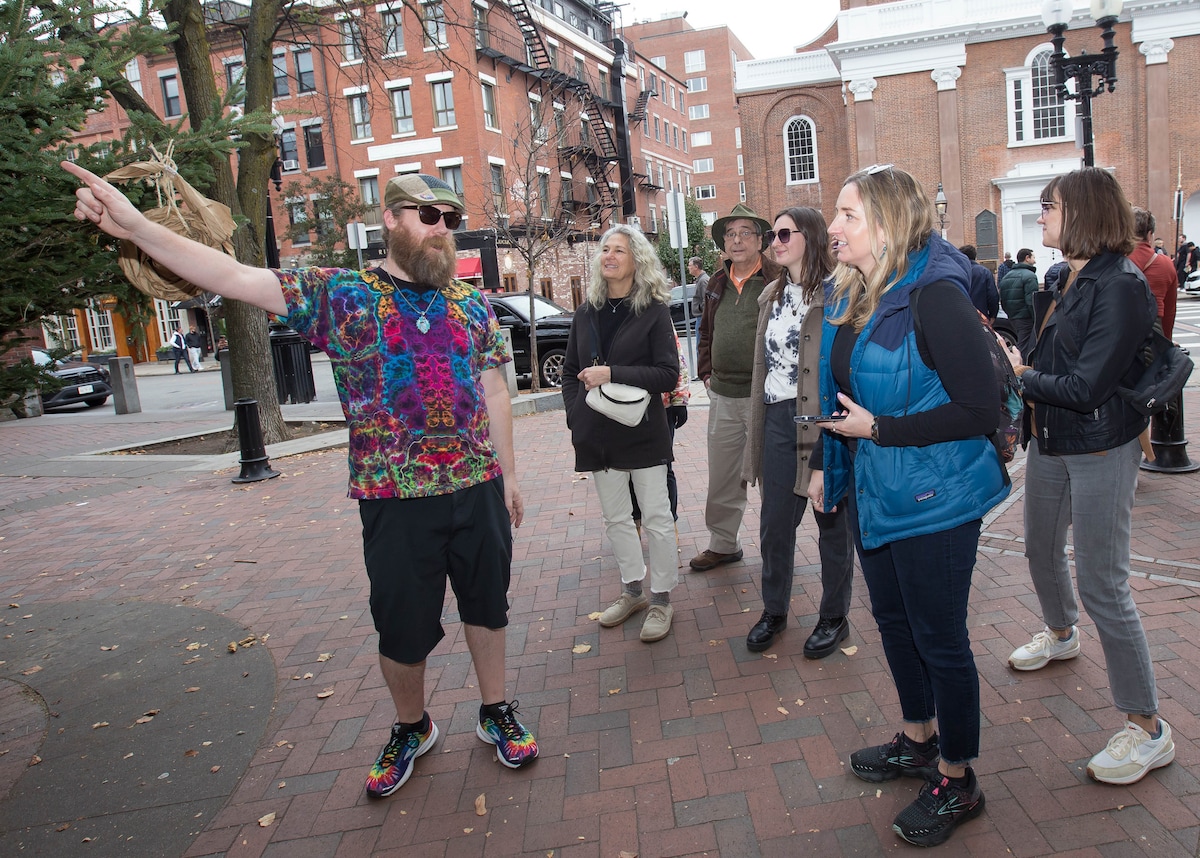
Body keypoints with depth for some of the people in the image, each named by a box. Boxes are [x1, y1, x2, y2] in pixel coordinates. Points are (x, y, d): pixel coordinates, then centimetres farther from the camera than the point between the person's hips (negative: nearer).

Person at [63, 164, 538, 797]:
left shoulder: (472, 306, 5)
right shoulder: (339, 296, -4)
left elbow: (493, 392, 9)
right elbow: (235, 278, -11)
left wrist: (508, 476, 10)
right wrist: (135, 226, -20)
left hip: (478, 490, 3)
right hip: (395, 501, -2)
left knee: (486, 605, 15)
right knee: (402, 627, 10)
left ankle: (495, 712, 38)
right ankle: (410, 727, 37)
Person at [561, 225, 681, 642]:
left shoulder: (654, 311, -6)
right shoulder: (585, 314, 7)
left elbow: (668, 374, -13)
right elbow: (570, 373, 14)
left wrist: (612, 373, -21)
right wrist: (575, 417, 1)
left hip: (643, 432, -5)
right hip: (598, 436, 5)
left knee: (656, 517, 4)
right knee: (615, 518, 15)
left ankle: (661, 599, 19)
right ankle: (632, 591, 32)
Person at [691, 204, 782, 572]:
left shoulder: (777, 280, -8)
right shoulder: (717, 284, 12)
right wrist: (705, 373, 14)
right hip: (722, 397, 6)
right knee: (721, 477, 16)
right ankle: (722, 543, 31)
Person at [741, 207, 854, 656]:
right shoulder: (771, 296, 12)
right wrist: (757, 429, 15)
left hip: (824, 421, -6)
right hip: (778, 418, 6)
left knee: (832, 521, 9)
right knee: (774, 523, 12)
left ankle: (834, 617, 26)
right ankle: (773, 611, 30)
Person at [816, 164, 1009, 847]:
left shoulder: (935, 296, -21)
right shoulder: (851, 298, 5)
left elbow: (981, 409, -23)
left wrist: (879, 429, -21)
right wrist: (832, 467, 17)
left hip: (932, 498, -9)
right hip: (873, 491, 9)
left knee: (940, 638, 6)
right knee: (893, 619, 21)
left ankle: (958, 780, 27)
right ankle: (918, 741, 43)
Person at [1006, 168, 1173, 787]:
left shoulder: (1121, 286, -20)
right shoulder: (1065, 281, 6)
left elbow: (1085, 386, -25)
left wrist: (1021, 376, -14)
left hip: (1100, 451, -9)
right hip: (1049, 442, 9)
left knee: (1101, 584, -5)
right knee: (1041, 550, 25)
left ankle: (1147, 728, 9)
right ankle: (1060, 634, 53)